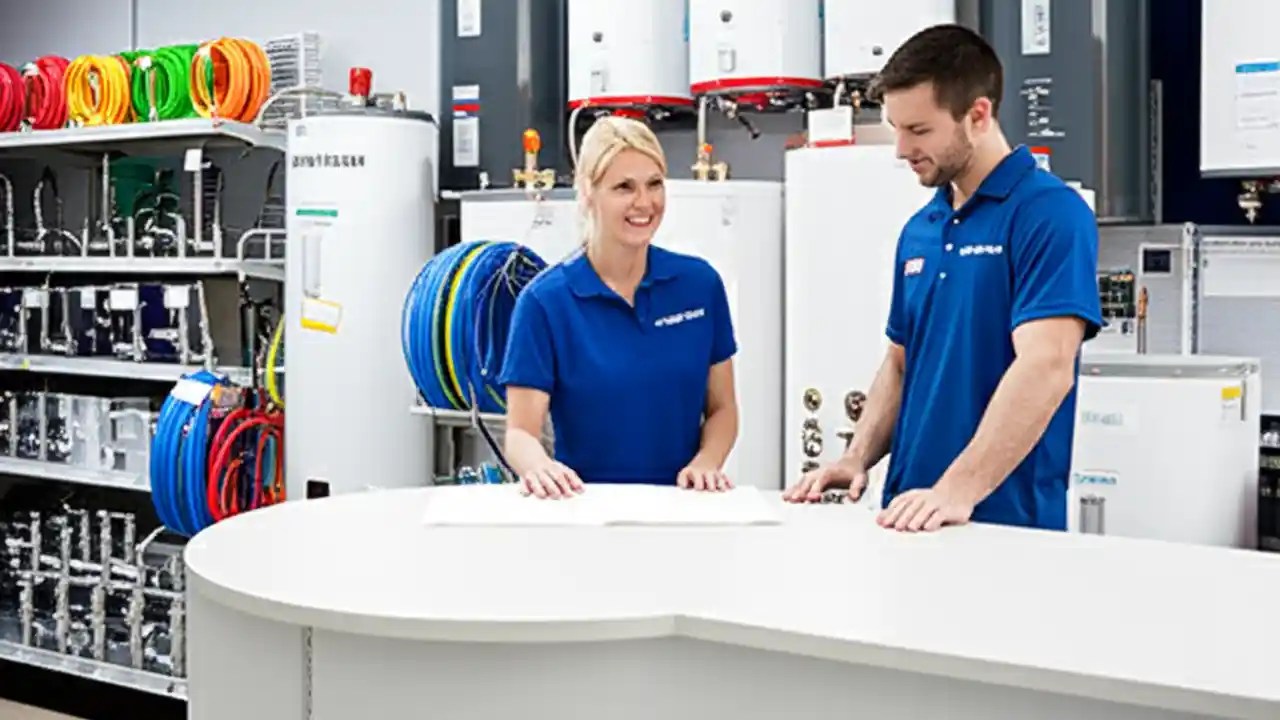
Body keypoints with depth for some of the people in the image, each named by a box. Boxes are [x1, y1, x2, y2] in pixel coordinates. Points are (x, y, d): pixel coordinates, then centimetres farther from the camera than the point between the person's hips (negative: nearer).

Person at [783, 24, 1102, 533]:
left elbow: (1045, 369, -23)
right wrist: (858, 459, 1)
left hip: (1004, 522, -7)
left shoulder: (1051, 214, -13)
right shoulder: (919, 230, 10)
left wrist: (958, 490, -30)